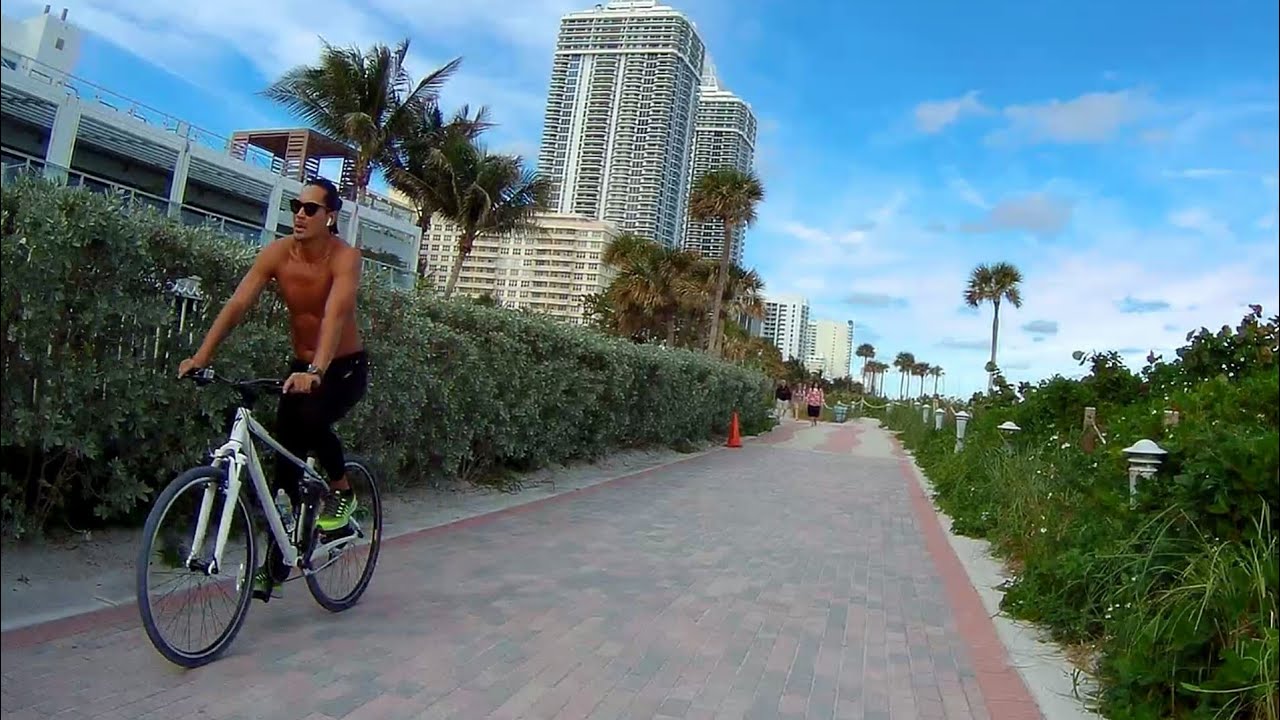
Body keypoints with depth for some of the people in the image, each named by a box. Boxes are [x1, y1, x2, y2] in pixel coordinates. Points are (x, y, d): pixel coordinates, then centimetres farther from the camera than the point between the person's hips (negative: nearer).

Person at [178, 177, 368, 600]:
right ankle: (276, 565, 13)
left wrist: (316, 371, -48)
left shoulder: (345, 258, -19)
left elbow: (335, 314, -34)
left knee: (312, 419, -33)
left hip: (346, 368, -4)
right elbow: (238, 304, -14)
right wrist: (202, 355, -25)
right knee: (286, 461, 1)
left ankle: (342, 493, -4)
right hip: (301, 367, 4)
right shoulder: (278, 253, -8)